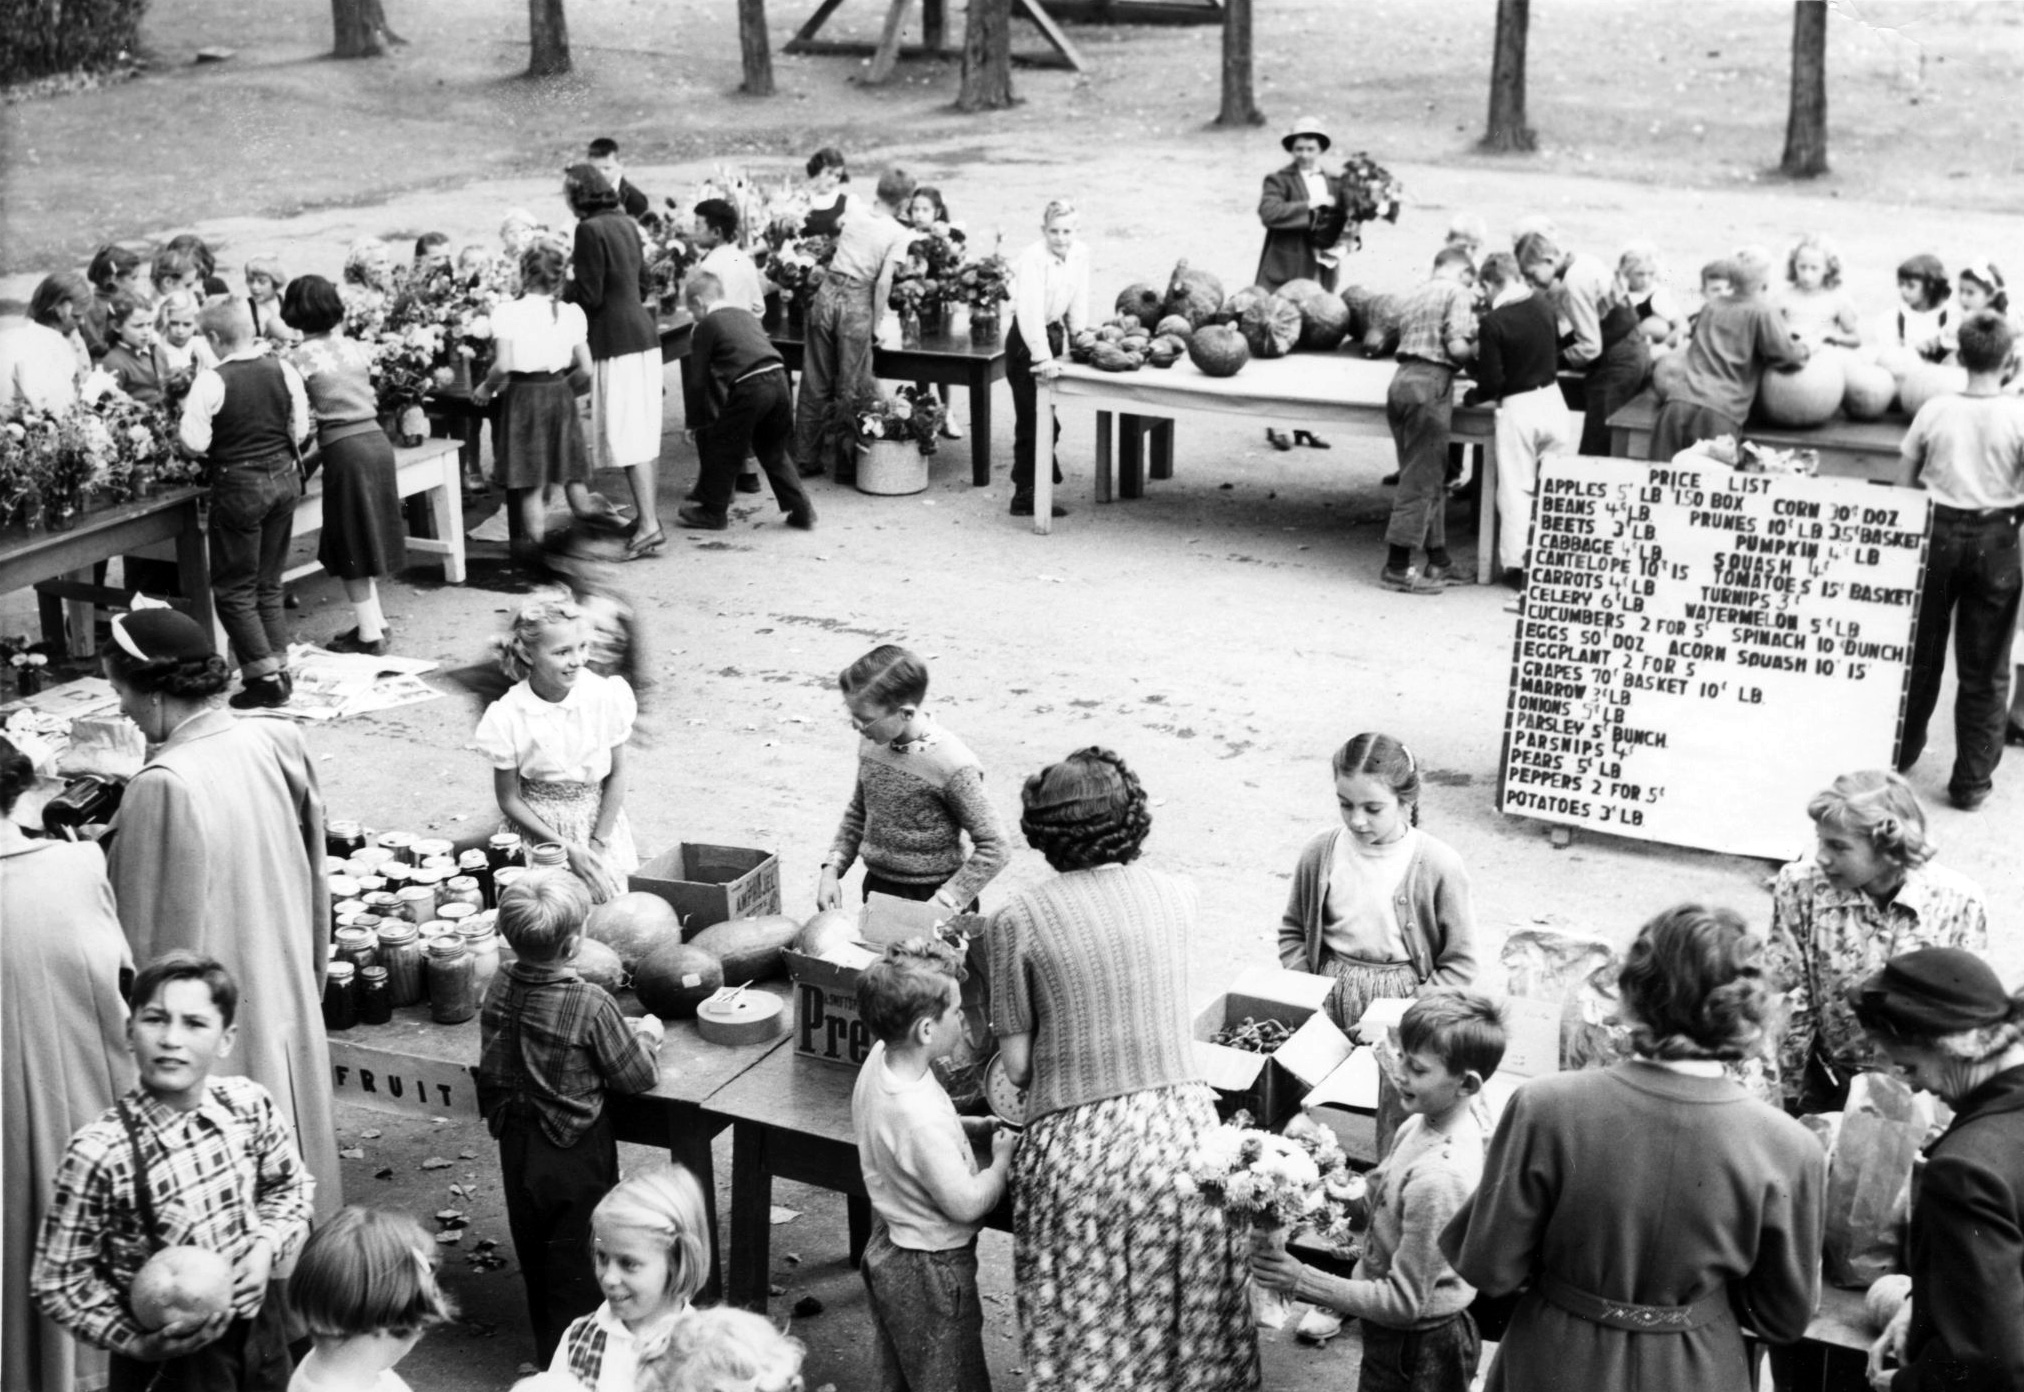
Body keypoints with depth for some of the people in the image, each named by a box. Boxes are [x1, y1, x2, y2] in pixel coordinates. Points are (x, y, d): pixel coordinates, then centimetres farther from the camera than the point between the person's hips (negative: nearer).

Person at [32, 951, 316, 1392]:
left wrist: (267, 1244, -10)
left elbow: (291, 1187, 6)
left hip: (258, 1320, 4)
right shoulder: (98, 1155, -23)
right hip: (171, 1356, -4)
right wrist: (134, 1341, -22)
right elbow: (59, 1282, -13)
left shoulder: (250, 1104, -11)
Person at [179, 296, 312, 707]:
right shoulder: (284, 370, -2)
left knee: (233, 589, 5)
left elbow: (194, 442, -16)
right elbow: (300, 430, 4)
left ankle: (266, 678, 0)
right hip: (285, 478, 5)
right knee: (269, 583, 18)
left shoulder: (212, 381, -16)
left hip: (239, 486, -5)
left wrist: (186, 419, 4)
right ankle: (279, 668, 18)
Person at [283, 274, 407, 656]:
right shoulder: (355, 348, 10)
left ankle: (369, 633, 7)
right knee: (367, 538, 18)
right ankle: (376, 621, 24)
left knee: (351, 546, 4)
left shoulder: (300, 358, -6)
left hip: (345, 449, -6)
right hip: (377, 439, 6)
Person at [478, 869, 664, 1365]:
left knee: (534, 1252, 21)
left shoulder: (501, 987, -8)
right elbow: (637, 1076, -17)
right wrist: (645, 1035, 5)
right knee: (575, 1262, 9)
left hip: (517, 1146, 6)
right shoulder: (590, 1005, -25)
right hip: (575, 1154, -6)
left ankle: (547, 1351, 36)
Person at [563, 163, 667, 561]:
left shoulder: (590, 230, -14)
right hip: (644, 332, 8)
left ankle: (648, 526, -13)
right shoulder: (625, 224, 10)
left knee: (626, 434, -8)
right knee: (645, 427, 15)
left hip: (616, 341, -8)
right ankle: (649, 511, 24)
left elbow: (589, 295, -14)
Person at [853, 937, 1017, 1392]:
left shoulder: (880, 1058, -8)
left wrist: (976, 1127, 4)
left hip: (888, 1247, 9)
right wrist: (1003, 1159, -11)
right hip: (930, 1270, -9)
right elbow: (967, 1203, -27)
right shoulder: (921, 1119, -36)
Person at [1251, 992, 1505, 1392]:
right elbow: (1384, 1204, 10)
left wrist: (1302, 1281, -23)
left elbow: (1403, 1302, -26)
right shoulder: (1423, 1124, -6)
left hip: (1417, 1350, -8)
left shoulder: (1437, 1177, -32)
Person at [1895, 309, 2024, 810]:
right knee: (1984, 670, 7)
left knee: (1920, 650, 19)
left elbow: (1905, 485, 1)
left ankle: (1900, 751, 33)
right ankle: (1971, 782, 11)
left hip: (1937, 532, 2)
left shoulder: (1934, 410, -5)